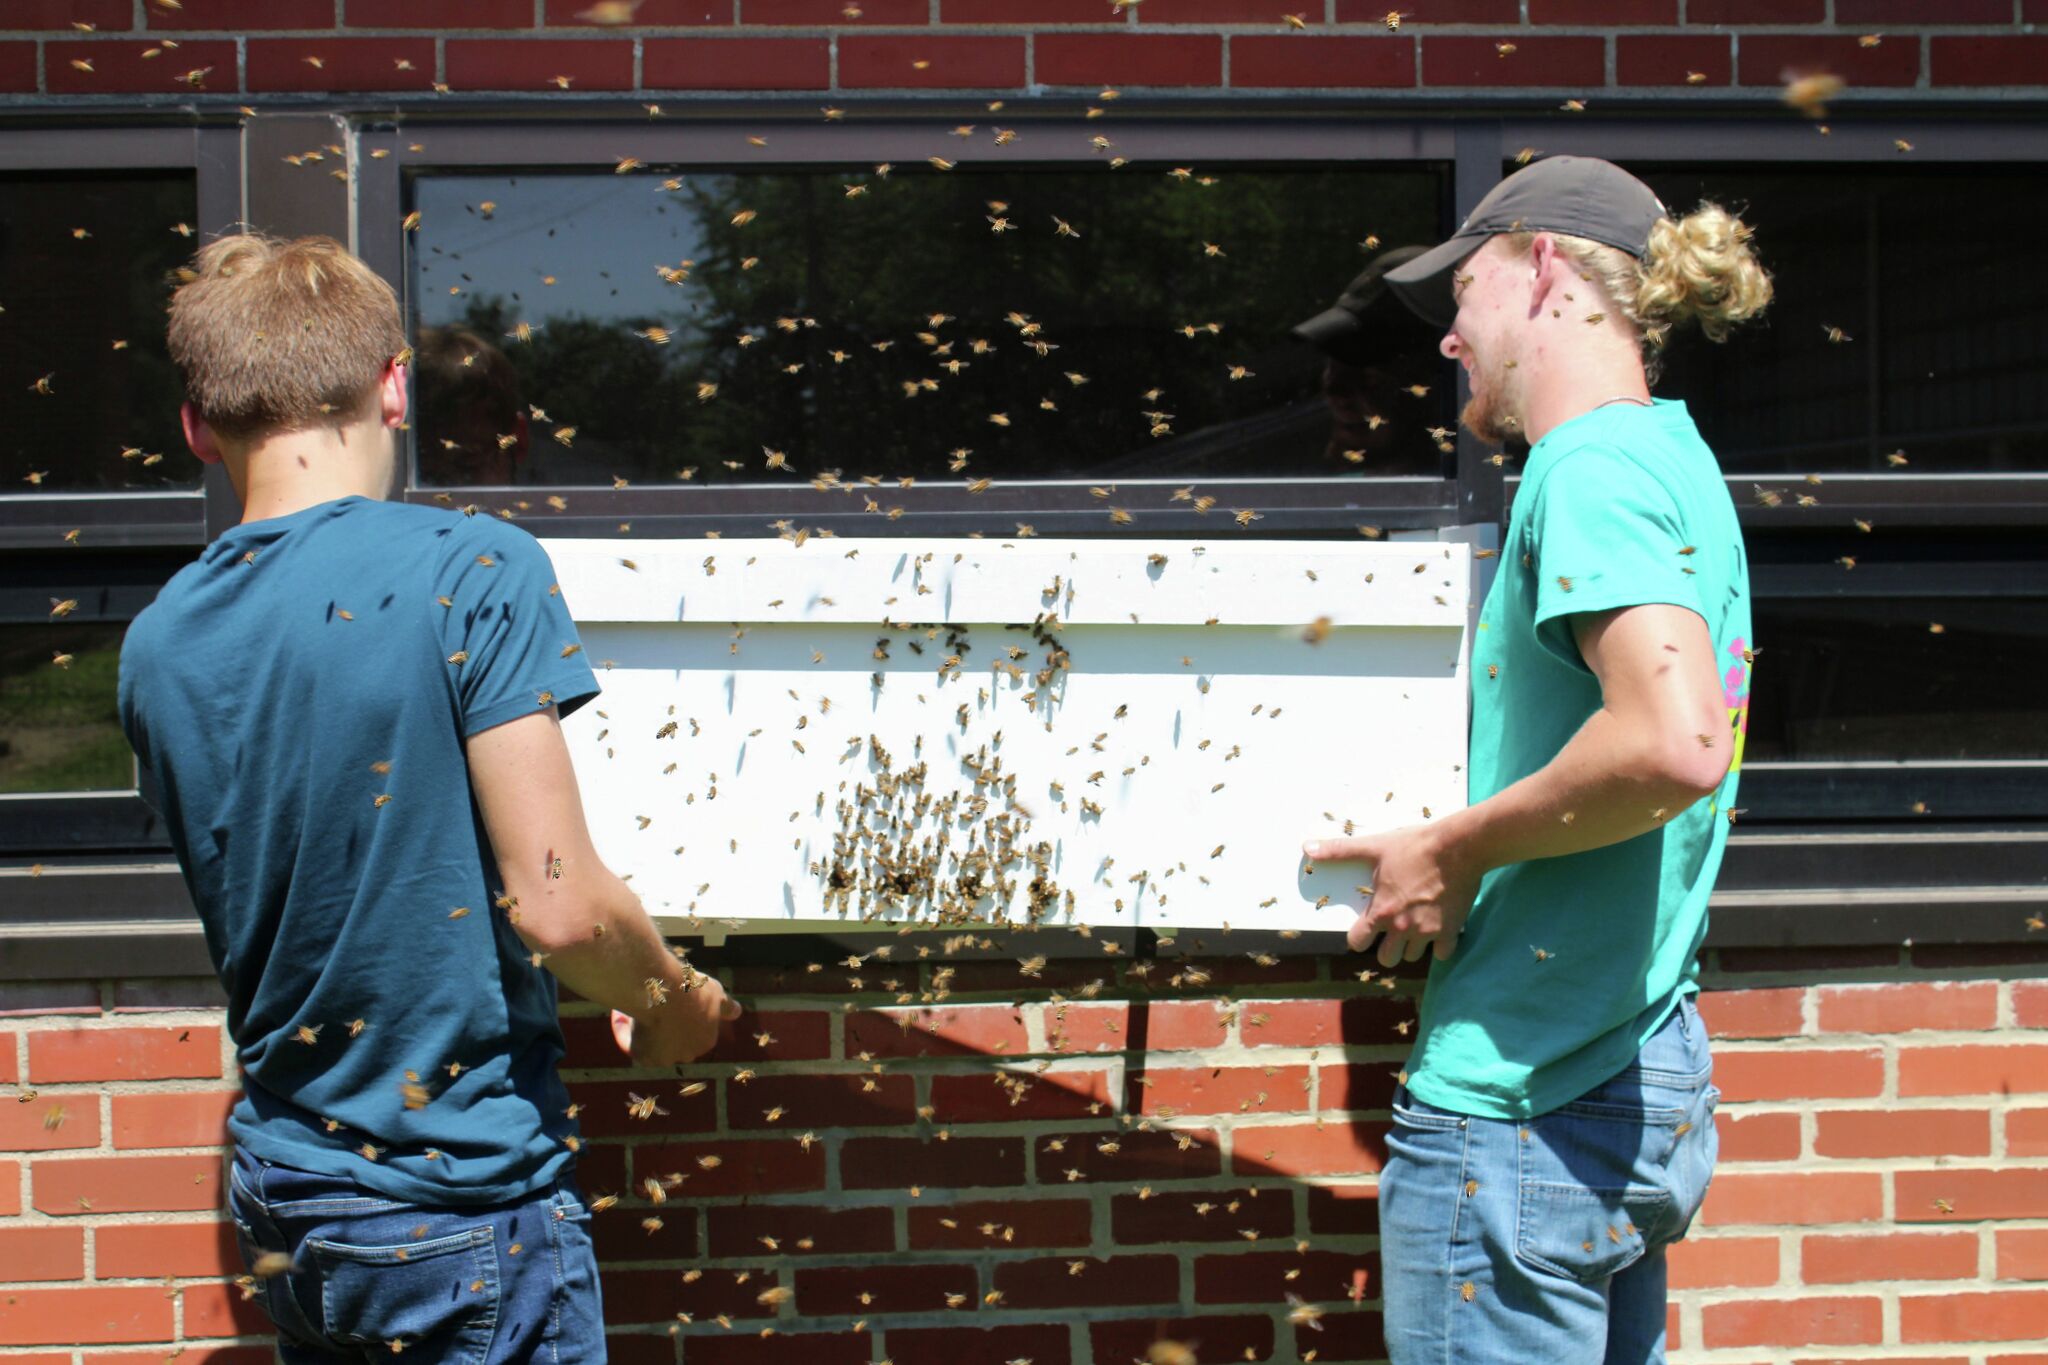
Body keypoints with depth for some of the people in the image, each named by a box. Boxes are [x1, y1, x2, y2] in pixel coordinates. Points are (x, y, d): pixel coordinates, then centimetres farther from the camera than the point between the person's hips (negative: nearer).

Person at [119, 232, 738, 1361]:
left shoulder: (156, 645, 1)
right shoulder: (474, 570, -17)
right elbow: (557, 904, -22)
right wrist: (675, 1006, -2)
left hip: (278, 1203, 6)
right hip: (465, 1201, -6)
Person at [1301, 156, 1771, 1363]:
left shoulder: (1594, 465, -14)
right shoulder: (1676, 459, 14)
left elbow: (1674, 744, -29)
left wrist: (1455, 849, -16)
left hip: (1520, 1101, -10)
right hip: (1642, 1080, 10)